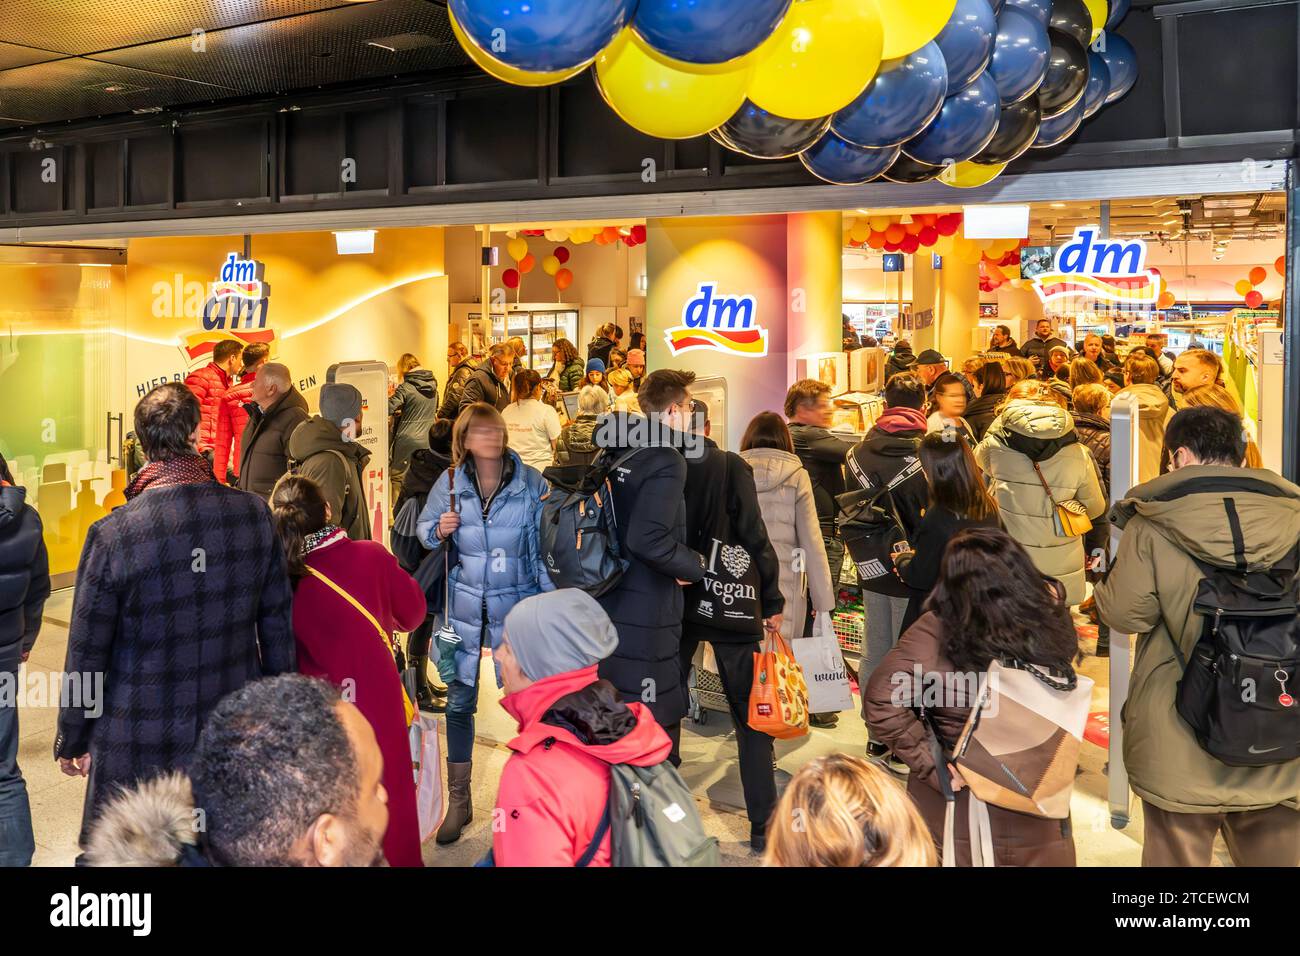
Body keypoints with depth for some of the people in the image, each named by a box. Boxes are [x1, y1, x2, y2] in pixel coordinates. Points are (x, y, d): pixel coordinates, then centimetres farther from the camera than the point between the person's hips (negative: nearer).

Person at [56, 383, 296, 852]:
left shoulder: (112, 534, -16)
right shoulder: (254, 514, -8)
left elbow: (87, 653, -8)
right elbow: (277, 625, 1)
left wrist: (71, 740, 8)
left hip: (141, 746, -2)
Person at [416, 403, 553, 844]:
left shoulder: (532, 482, -9)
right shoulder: (449, 484, -2)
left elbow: (549, 544, -6)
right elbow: (422, 528, 11)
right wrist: (439, 530, -12)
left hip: (517, 604, -2)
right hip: (464, 605, 2)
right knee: (459, 700, 7)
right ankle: (458, 800, 21)